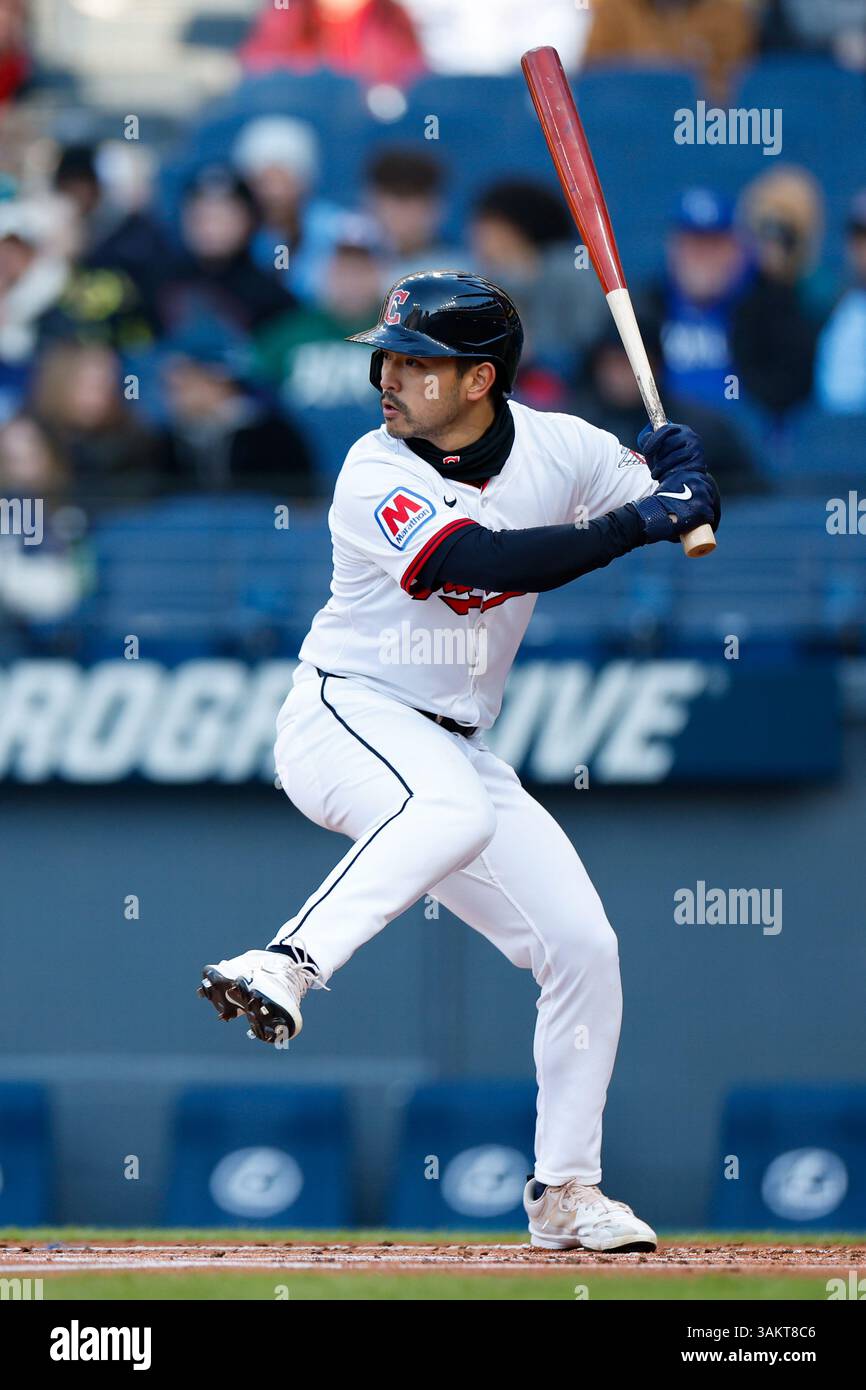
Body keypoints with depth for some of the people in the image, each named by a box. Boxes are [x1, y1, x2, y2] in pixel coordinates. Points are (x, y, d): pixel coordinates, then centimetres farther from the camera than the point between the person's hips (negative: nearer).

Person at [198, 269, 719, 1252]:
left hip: (455, 751, 6)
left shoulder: (561, 448, -1)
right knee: (451, 810, -40)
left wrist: (684, 477, -15)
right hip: (343, 718, -6)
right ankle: (287, 966, -53)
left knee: (584, 948, 2)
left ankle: (565, 1192, 14)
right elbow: (485, 562, -32)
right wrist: (632, 524, -34)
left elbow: (687, 520, 9)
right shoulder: (377, 475, -17)